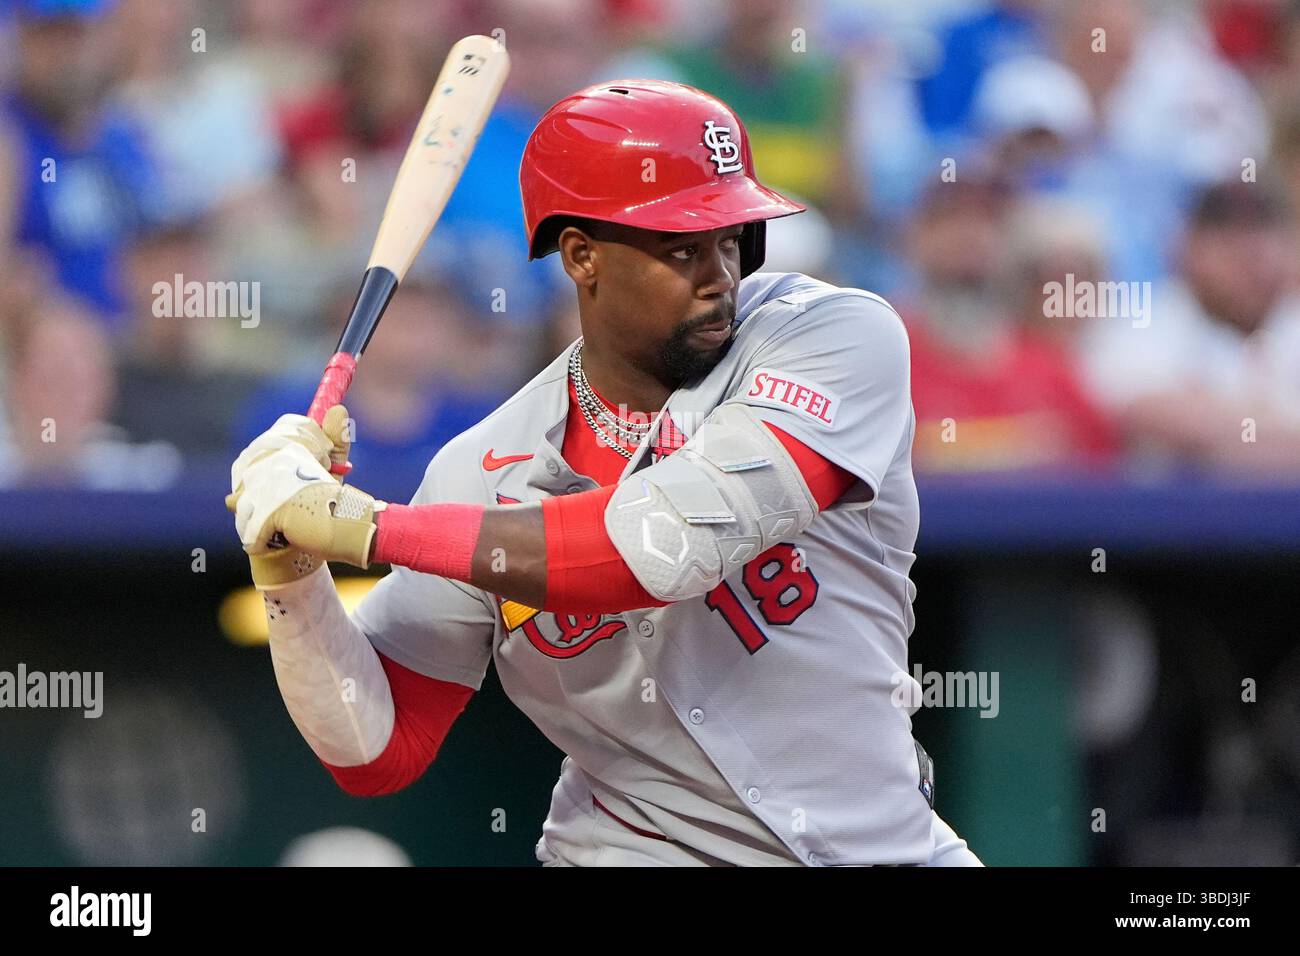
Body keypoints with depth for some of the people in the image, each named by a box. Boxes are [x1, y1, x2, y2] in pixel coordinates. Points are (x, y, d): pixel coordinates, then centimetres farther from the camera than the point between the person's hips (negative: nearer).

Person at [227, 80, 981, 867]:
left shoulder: (842, 336, -12)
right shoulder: (488, 471, -4)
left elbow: (667, 546, -26)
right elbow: (379, 754, 1)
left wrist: (364, 526, -22)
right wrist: (291, 570, -16)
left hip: (879, 845, 0)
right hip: (629, 849, 0)